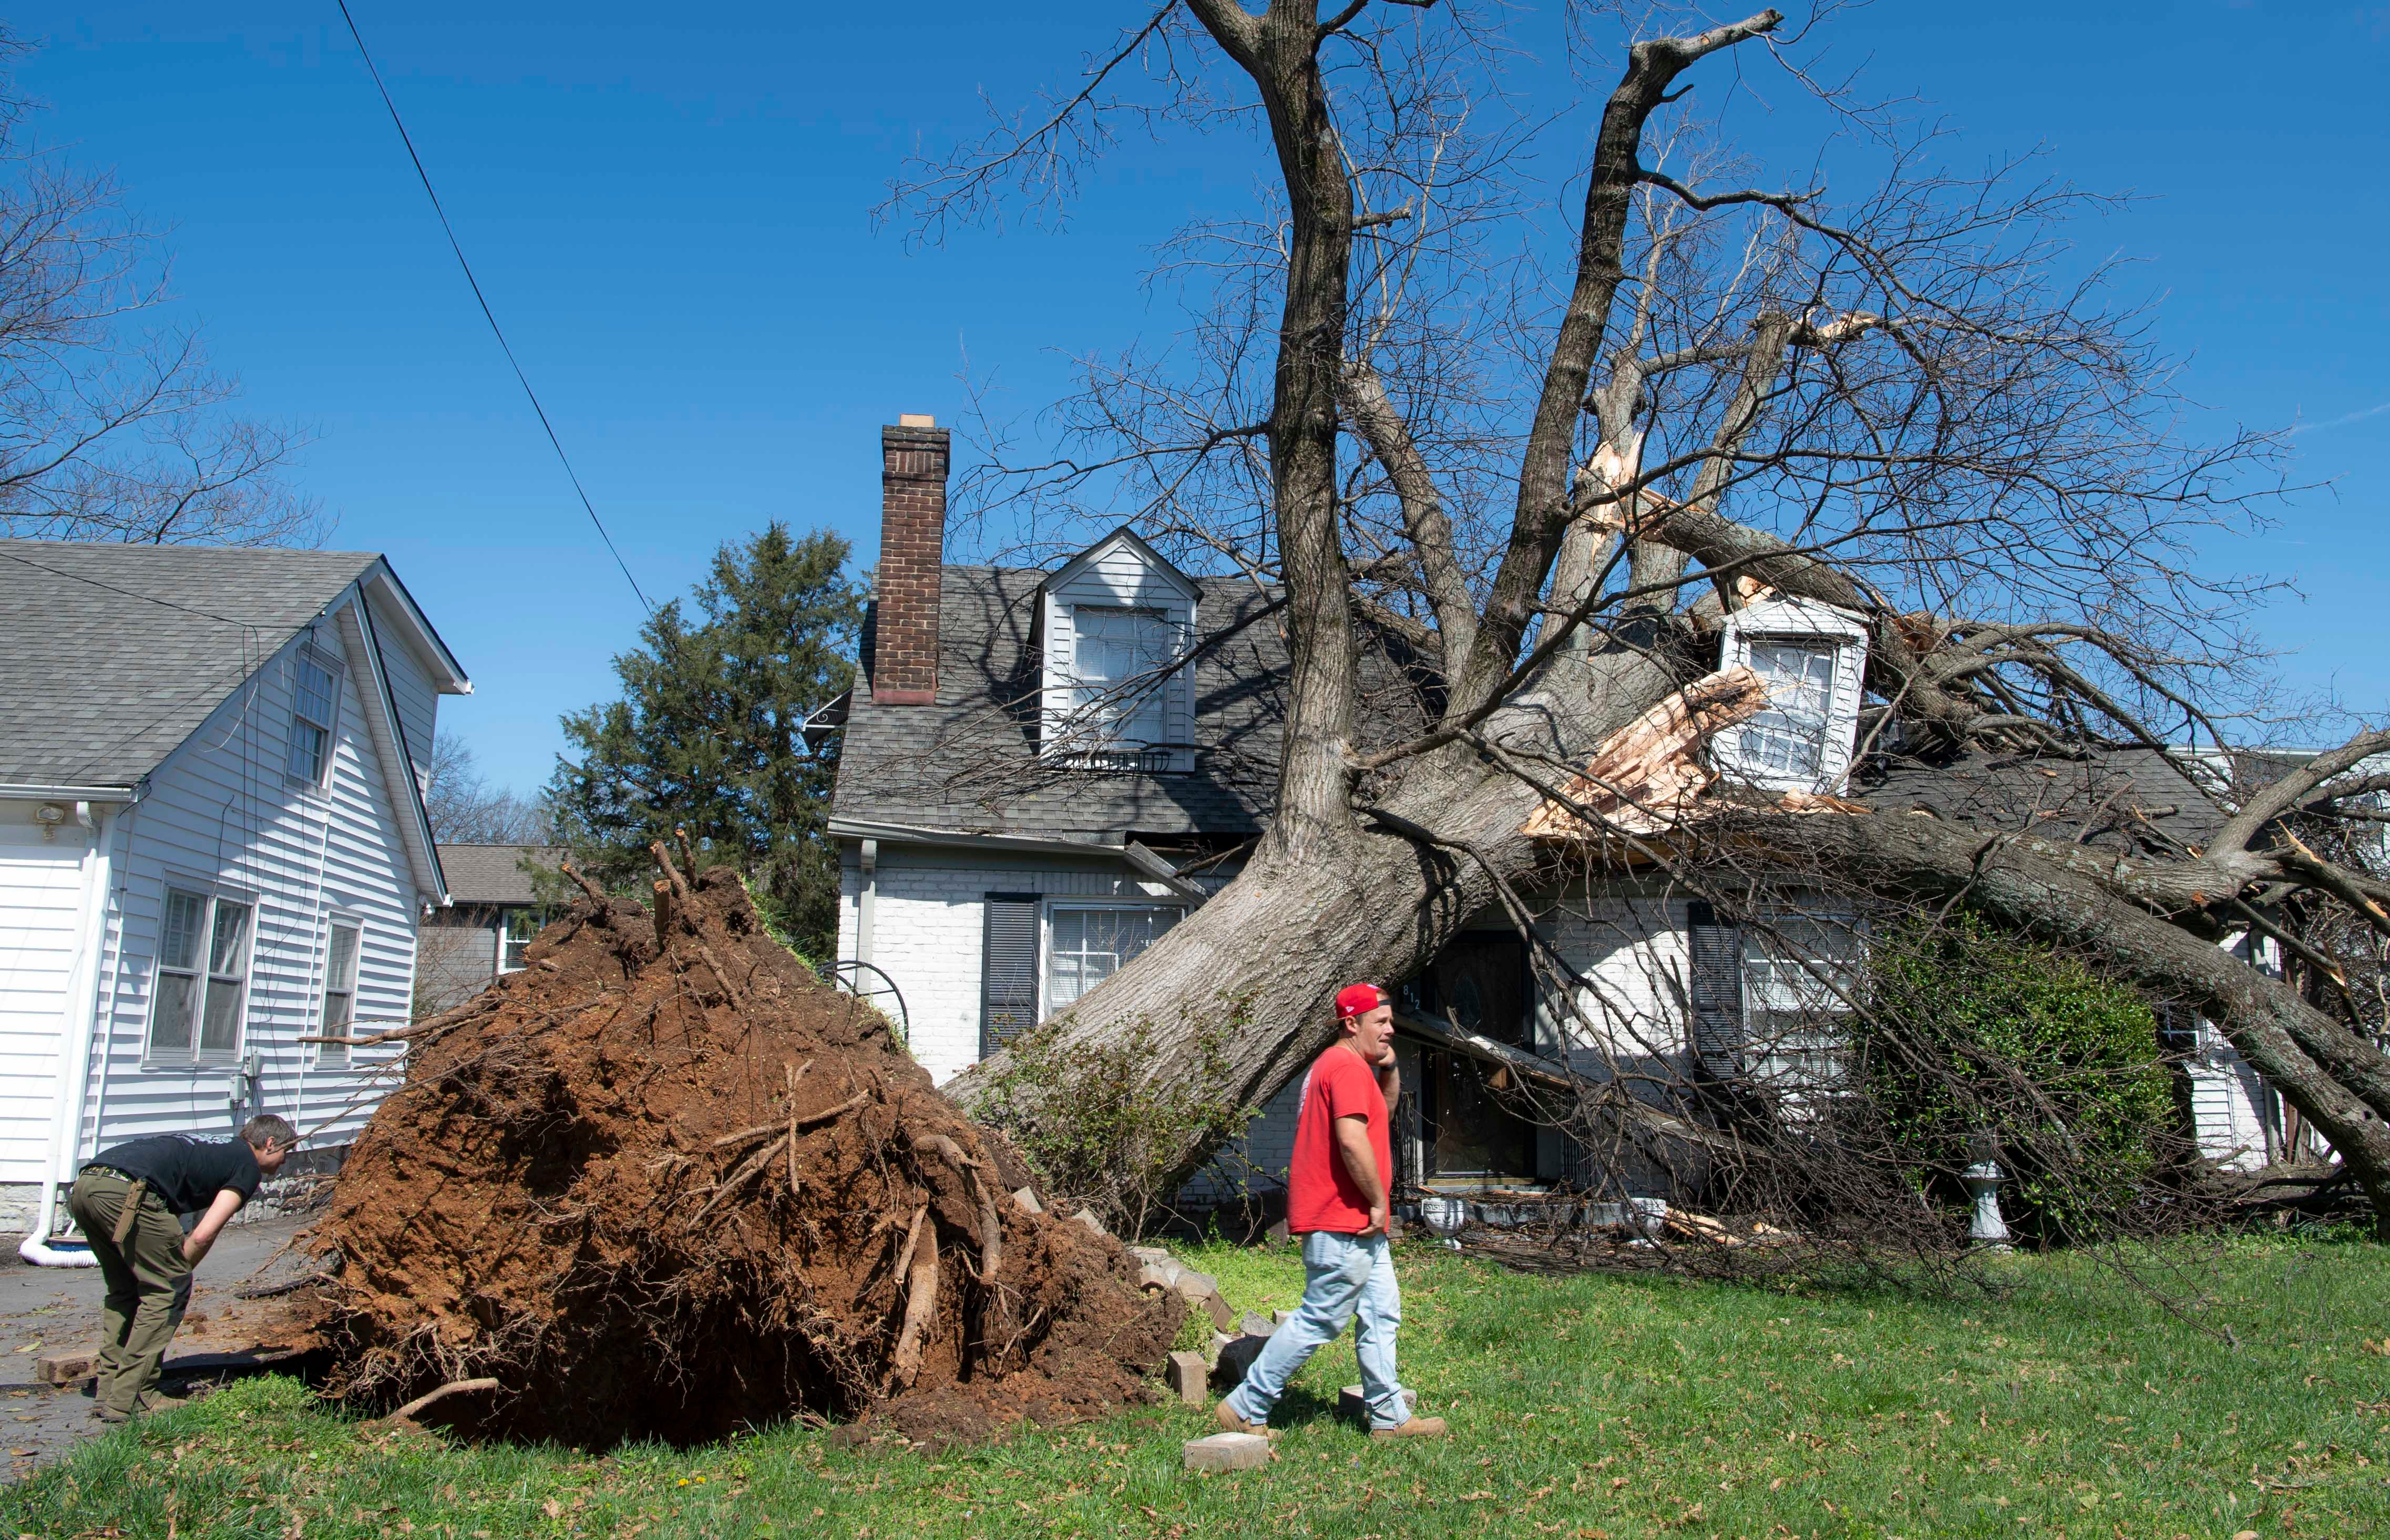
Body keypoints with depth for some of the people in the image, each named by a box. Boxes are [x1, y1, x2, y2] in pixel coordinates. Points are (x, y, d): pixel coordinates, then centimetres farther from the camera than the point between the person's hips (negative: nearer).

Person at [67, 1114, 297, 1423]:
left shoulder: (214, 1149, 34)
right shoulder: (248, 1166, 9)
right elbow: (204, 1235, -2)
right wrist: (179, 1273, 13)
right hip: (126, 1191, -9)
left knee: (124, 1290, 23)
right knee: (168, 1289, 3)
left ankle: (107, 1394, 23)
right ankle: (128, 1402, 3)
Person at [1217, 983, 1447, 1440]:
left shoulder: (1336, 1065, 18)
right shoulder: (1347, 1066, -17)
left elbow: (1383, 1112, 31)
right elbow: (1352, 1140, -27)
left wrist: (1389, 1068, 13)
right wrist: (1378, 1202, -17)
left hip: (1359, 1225, 11)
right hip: (1342, 1224, -11)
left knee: (1382, 1315, 13)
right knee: (1319, 1321, -5)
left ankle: (1390, 1417, 20)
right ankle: (1245, 1409, 2)